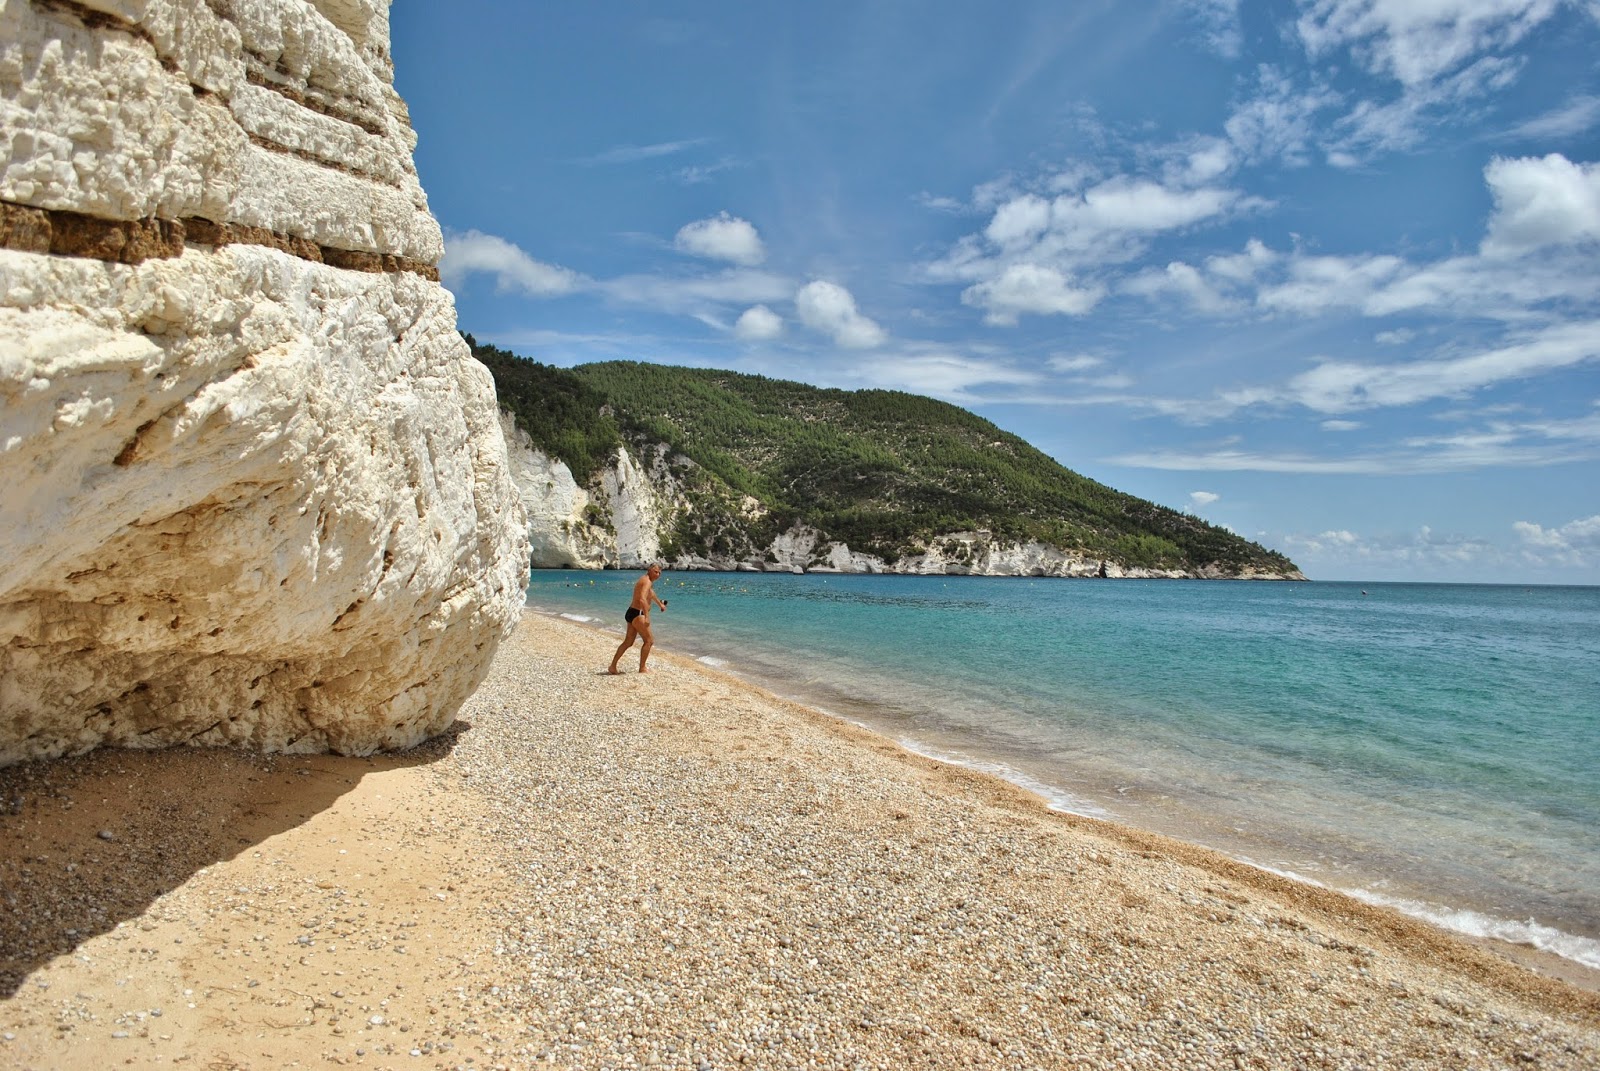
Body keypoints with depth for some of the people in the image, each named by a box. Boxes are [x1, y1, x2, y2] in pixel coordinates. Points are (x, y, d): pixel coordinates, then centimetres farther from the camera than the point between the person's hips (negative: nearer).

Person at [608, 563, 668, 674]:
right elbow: (642, 599, -31)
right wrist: (647, 617, -37)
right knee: (649, 641, -1)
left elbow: (651, 593, 40)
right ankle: (642, 668, 4)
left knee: (628, 642, 14)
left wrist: (660, 604, 56)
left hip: (632, 613, 10)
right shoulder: (647, 581, -15)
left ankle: (613, 666, 16)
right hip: (637, 614, -10)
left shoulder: (645, 581, 19)